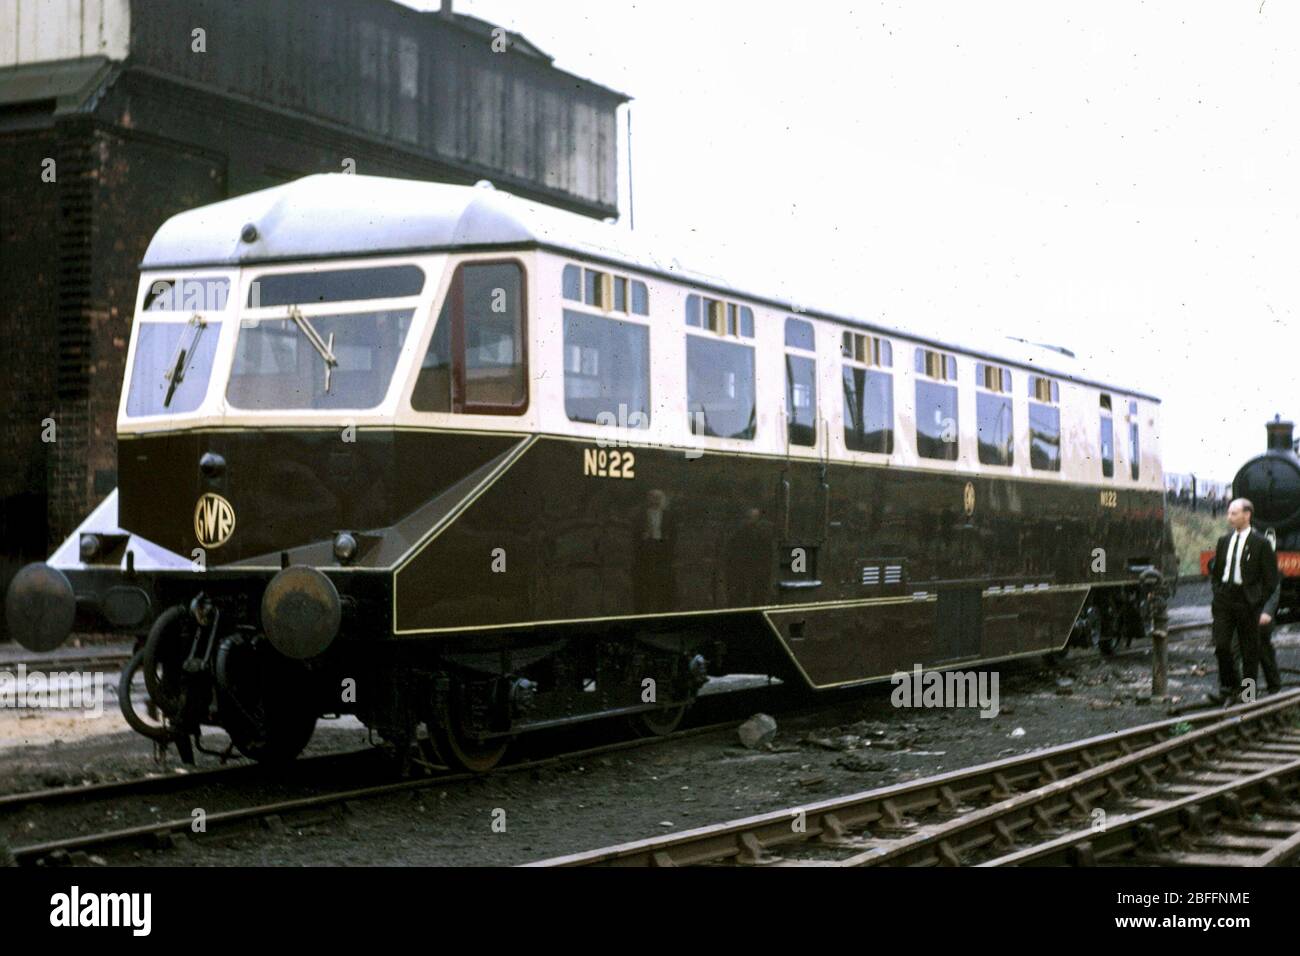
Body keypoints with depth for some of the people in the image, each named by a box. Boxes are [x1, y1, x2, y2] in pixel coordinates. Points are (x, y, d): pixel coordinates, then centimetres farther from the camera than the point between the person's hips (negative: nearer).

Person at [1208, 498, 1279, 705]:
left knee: (1249, 649, 3)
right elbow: (1215, 571, 22)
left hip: (1247, 601, -4)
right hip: (1224, 600, 4)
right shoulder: (1224, 541, 11)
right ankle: (1228, 689, 9)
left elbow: (1271, 579, -4)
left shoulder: (1261, 543, -6)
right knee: (1221, 645, -3)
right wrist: (1217, 592, 10)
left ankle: (1246, 693, 13)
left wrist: (1258, 602, -6)